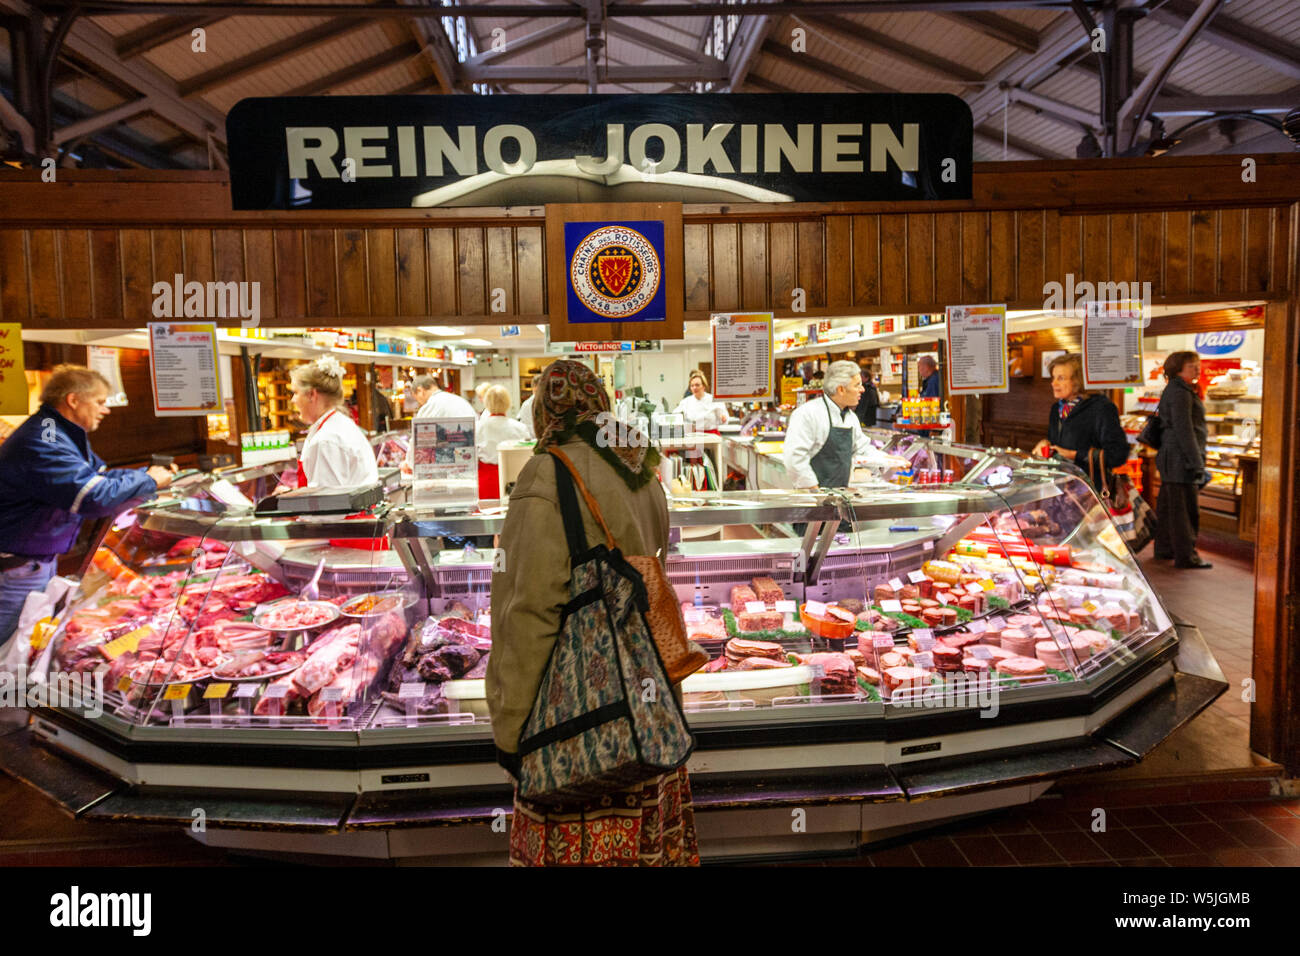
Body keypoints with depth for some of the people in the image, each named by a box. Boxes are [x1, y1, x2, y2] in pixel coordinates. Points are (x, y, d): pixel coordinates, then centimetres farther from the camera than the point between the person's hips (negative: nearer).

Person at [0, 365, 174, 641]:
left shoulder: (66, 435, 8)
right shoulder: (42, 443, -27)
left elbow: (100, 473, 15)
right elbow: (96, 497, -34)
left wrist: (147, 473, -2)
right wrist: (148, 481, -19)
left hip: (44, 560, 10)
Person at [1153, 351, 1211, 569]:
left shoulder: (1182, 391, 20)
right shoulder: (1179, 393, -14)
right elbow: (1183, 430, -20)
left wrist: (1198, 460, 26)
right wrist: (1196, 463, -21)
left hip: (1171, 459, 11)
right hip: (1181, 459, -11)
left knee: (1168, 505, 15)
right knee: (1185, 508, -8)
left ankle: (1164, 548, 24)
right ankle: (1186, 556, -4)